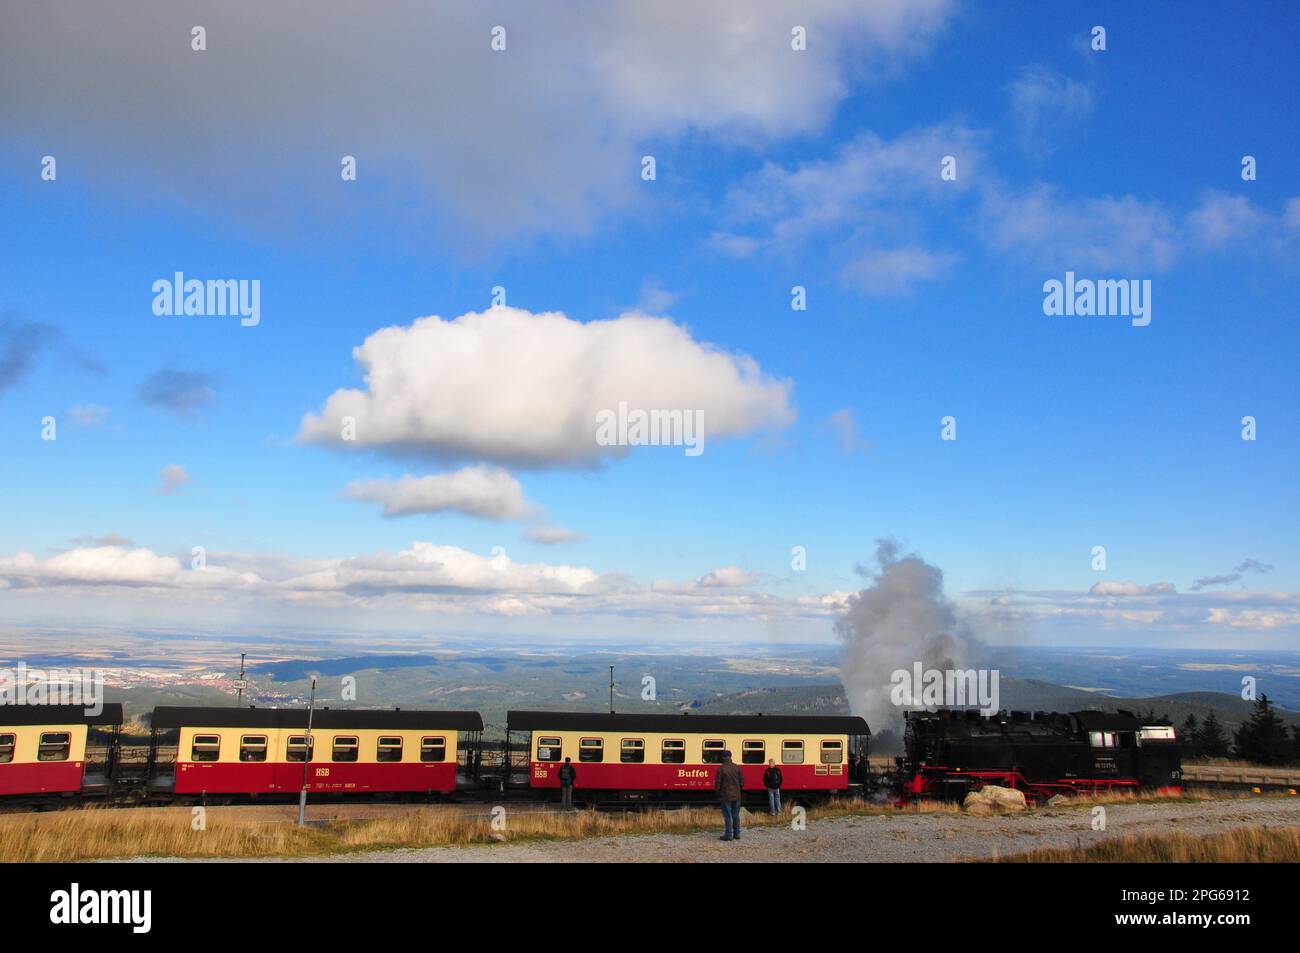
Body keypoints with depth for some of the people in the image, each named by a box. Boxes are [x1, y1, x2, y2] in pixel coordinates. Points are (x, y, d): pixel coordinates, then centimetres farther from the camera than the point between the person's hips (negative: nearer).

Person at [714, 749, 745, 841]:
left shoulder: (721, 768, -12)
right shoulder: (737, 767, 1)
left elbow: (717, 783, -9)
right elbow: (742, 781, 5)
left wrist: (718, 795, 4)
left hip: (726, 796, -4)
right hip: (736, 795, 4)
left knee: (727, 815, 0)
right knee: (736, 815, 12)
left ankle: (728, 835, 1)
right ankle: (737, 834, 16)